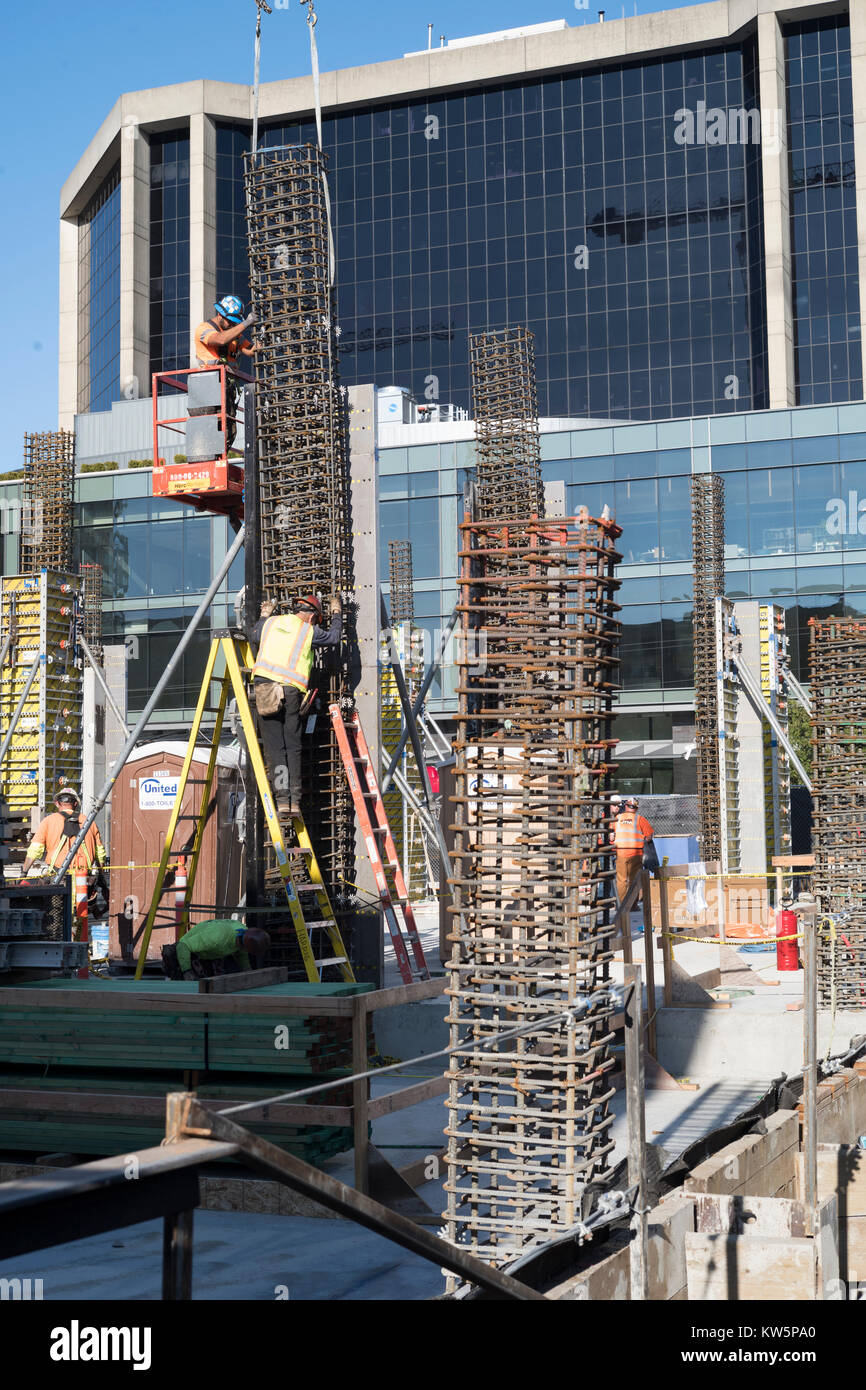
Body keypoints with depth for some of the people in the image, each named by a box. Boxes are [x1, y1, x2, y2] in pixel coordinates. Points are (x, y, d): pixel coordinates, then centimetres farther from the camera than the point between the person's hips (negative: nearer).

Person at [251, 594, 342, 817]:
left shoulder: (271, 622, 15)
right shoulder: (309, 632, 5)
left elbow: (255, 636, 36)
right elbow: (334, 637, 23)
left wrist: (264, 615, 53)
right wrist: (336, 614, 40)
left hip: (263, 687, 2)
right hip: (291, 691, -2)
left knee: (274, 748, 2)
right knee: (292, 747, 6)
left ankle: (283, 799, -6)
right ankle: (295, 801, 0)